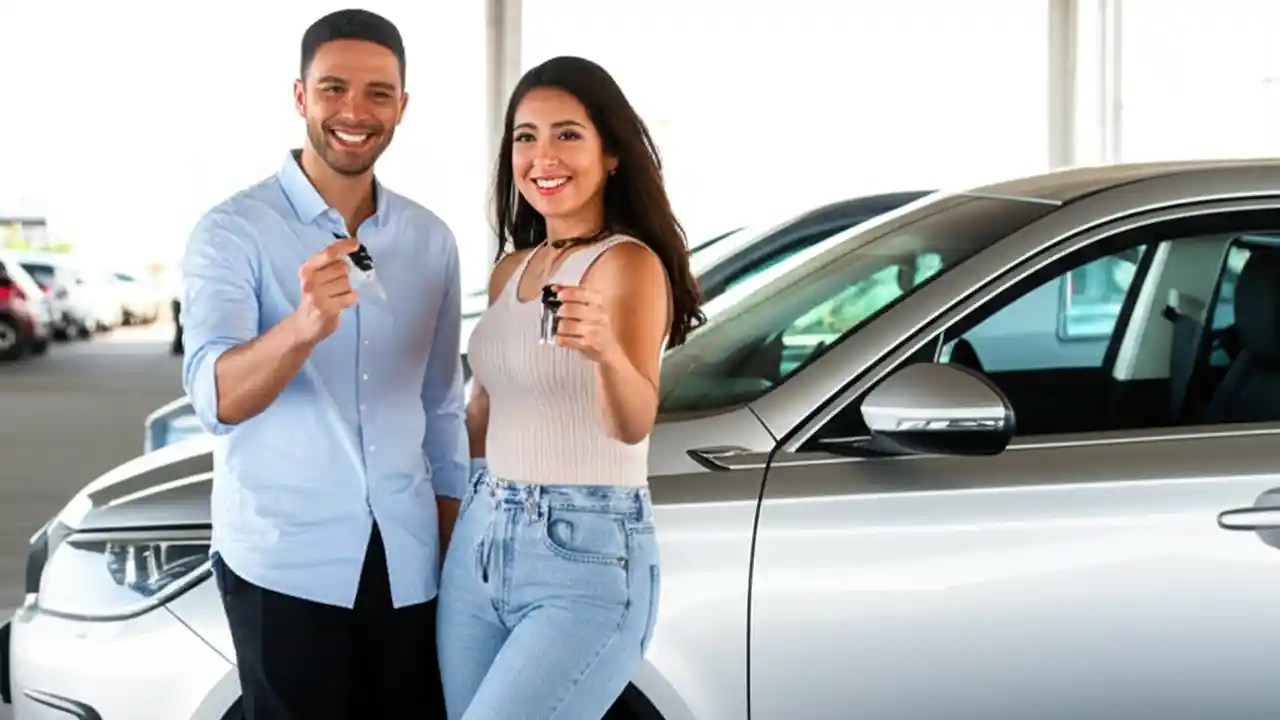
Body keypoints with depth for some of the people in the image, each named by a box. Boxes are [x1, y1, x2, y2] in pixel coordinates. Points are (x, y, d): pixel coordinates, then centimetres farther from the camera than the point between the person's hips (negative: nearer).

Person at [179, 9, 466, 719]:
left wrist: (454, 539, 11)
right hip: (284, 563, -4)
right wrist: (303, 326, -39)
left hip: (408, 561, 4)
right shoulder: (233, 231, -8)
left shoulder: (431, 240, 6)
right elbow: (216, 399, -22)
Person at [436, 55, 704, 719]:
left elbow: (634, 424, -27)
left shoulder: (629, 263, -12)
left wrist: (606, 351, -47)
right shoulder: (510, 269, 10)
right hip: (480, 541, 7)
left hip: (587, 560, -7)